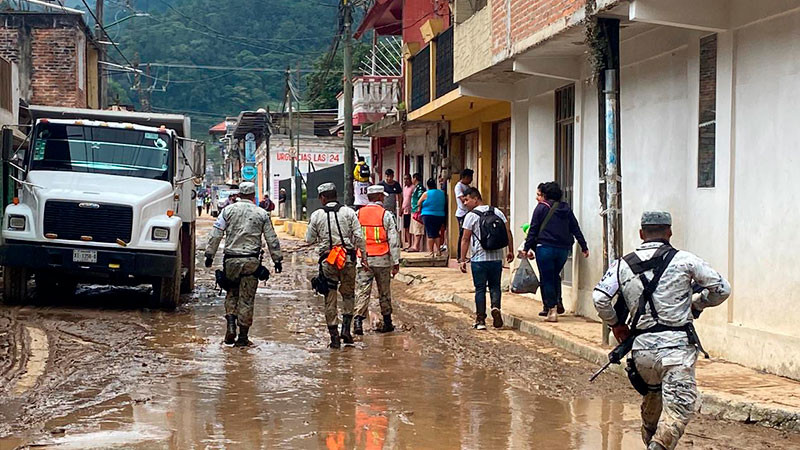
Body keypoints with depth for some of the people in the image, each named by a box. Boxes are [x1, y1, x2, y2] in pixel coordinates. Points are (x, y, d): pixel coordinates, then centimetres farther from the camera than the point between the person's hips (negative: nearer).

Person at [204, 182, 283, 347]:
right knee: (246, 299, 4)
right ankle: (242, 337, 7)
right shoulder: (262, 214, 4)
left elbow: (216, 235, 0)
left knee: (231, 294, 19)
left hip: (231, 260, 1)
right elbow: (272, 240, 7)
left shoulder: (228, 210, 3)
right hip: (251, 262, -1)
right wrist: (277, 260, 14)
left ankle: (231, 325, 1)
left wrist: (209, 255, 6)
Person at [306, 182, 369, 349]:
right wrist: (364, 257, 1)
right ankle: (346, 328, 2)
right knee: (348, 294, 16)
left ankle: (334, 335, 7)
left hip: (327, 260, 0)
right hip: (348, 258, 1)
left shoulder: (316, 215, 0)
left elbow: (309, 239, 6)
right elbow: (359, 237, -3)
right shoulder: (349, 212, 1)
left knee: (330, 299, 6)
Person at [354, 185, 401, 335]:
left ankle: (358, 320, -18)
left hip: (363, 259, 1)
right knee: (384, 292, 12)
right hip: (382, 260, -1)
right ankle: (387, 322, 21)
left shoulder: (358, 214, 5)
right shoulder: (387, 215, -3)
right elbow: (394, 240, -6)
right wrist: (396, 262, -3)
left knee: (363, 290, -2)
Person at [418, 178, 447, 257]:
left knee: (430, 234, -2)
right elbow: (445, 204, 16)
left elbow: (419, 202, 4)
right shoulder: (442, 193, 4)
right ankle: (438, 251, 10)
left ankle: (431, 252, -3)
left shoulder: (426, 194, -8)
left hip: (428, 216, -4)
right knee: (437, 234, 13)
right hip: (440, 215, 4)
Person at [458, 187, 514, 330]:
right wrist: (510, 251, 14)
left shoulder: (471, 215, -7)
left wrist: (462, 260, -4)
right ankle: (496, 308, -10)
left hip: (479, 259, -4)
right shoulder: (497, 212, 7)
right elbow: (508, 232, 6)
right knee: (495, 286, 14)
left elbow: (465, 239, -8)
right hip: (497, 258, 4)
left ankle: (481, 319, 5)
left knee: (480, 289, 4)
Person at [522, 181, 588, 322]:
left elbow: (533, 230, -5)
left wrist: (527, 248, -1)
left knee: (546, 279, 2)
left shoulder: (541, 208, -3)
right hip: (563, 249, 5)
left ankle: (551, 309, -2)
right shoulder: (566, 208, 12)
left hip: (545, 247, -5)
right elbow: (575, 228, 14)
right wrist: (584, 247, 17)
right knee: (555, 275, 24)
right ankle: (558, 303, 15)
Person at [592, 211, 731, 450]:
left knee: (652, 398, 27)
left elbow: (599, 298, -4)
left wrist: (616, 324, 12)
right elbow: (722, 289, 4)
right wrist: (697, 304, 22)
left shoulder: (623, 264, 7)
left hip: (642, 347, 4)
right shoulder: (684, 260, 1)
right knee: (679, 407, -6)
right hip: (677, 346, -4)